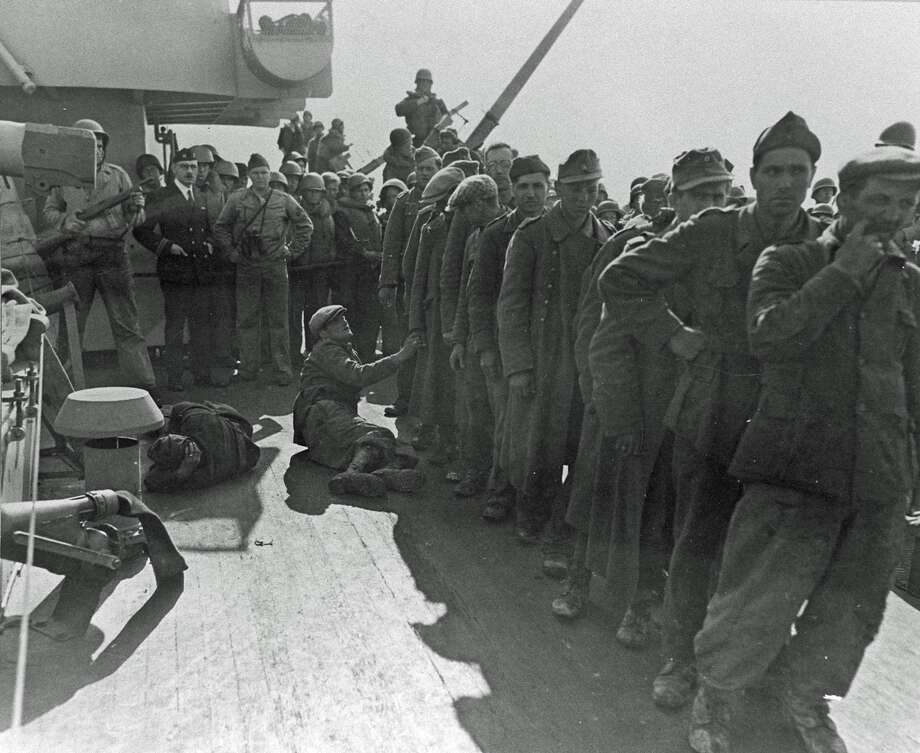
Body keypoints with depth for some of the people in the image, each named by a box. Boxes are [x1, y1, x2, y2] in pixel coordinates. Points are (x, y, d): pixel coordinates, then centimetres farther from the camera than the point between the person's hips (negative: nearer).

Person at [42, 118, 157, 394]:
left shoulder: (117, 175, 9)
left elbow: (134, 220, 10)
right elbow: (48, 211, 16)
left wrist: (135, 208, -13)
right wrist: (65, 221, -6)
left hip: (113, 255, 0)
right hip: (75, 256, 1)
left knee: (127, 327, -1)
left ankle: (144, 388, 0)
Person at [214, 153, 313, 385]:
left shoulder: (284, 200, 4)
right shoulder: (236, 200, 3)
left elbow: (305, 226, 13)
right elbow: (220, 227, 12)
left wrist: (293, 251, 6)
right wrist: (231, 251, 3)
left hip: (275, 265, 0)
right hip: (246, 267, 0)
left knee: (278, 320, 2)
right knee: (247, 320, 4)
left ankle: (283, 370, 8)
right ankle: (248, 369, 14)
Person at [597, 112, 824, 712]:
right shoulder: (710, 233, -4)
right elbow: (618, 281, -1)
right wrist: (675, 336, -6)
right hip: (710, 421, -1)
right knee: (696, 548, 7)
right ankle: (682, 659, 27)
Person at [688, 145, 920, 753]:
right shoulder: (788, 262, 1)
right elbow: (768, 337, -18)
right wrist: (844, 273, -13)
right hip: (796, 466, -4)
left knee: (852, 610, 13)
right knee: (759, 602, -5)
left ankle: (805, 693, 39)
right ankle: (717, 692, 23)